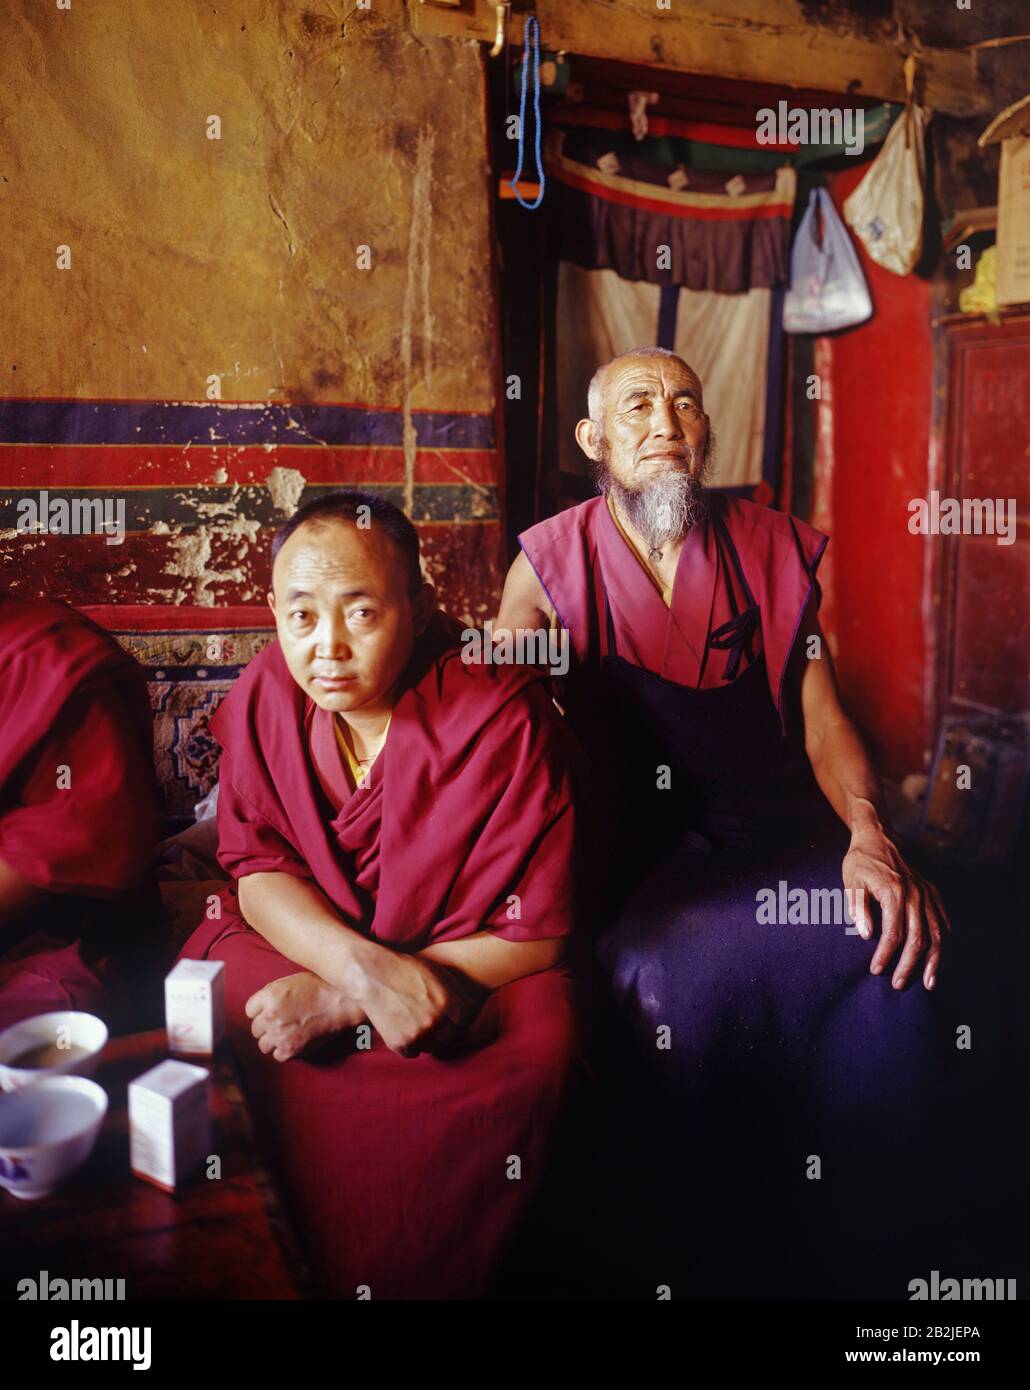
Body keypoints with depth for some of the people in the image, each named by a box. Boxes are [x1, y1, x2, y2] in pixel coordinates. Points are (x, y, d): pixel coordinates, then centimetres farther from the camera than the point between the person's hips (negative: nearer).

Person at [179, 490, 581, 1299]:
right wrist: (368, 969, -27)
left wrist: (338, 1003, -23)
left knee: (521, 1074, -31)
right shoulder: (267, 696, -7)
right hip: (303, 943, 4)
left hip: (470, 965, -3)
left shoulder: (502, 717, -21)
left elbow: (534, 934, -18)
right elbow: (260, 874, -5)